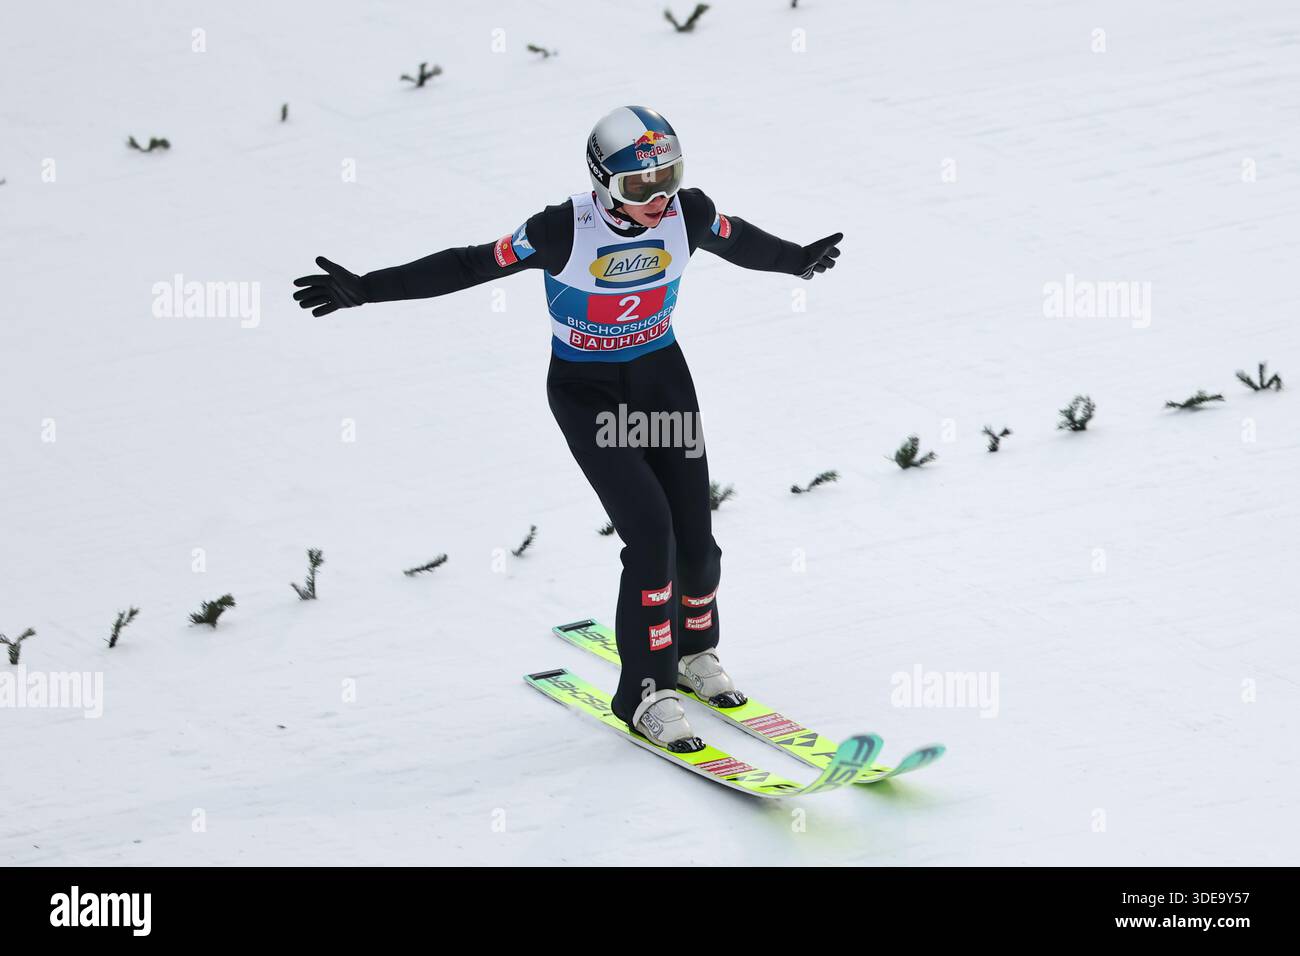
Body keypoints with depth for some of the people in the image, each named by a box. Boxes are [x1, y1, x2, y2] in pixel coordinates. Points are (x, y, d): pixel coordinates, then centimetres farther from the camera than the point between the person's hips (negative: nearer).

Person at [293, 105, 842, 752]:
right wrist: (363, 290, -24)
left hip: (662, 376, 4)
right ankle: (644, 692, -3)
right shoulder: (566, 232, -27)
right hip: (586, 391, -4)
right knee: (650, 532, -17)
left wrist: (799, 260, 26)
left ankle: (694, 650, 33)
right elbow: (469, 266, -22)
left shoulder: (687, 213, -15)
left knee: (695, 534, 2)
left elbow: (742, 242, 7)